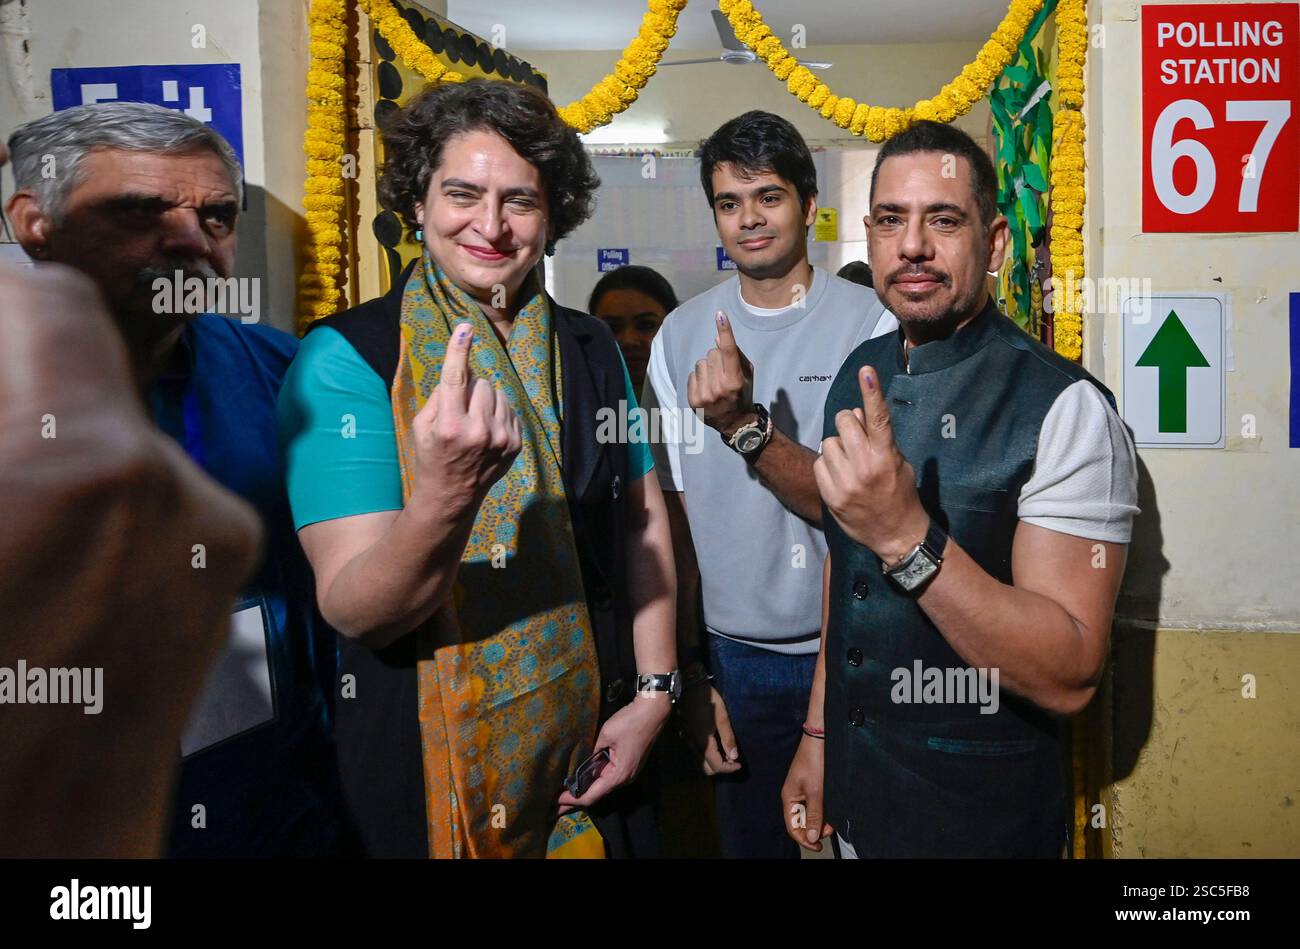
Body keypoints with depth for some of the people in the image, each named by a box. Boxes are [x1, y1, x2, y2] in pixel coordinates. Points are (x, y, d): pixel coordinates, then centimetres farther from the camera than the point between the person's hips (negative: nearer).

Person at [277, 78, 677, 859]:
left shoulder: (591, 348, 0)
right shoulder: (346, 357, -14)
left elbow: (645, 520, 5)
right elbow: (353, 609, -20)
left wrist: (654, 692, -2)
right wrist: (442, 497, -39)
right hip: (426, 769, -4)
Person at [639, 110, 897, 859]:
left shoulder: (875, 324, -9)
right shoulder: (681, 336, -1)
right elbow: (679, 517, 2)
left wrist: (742, 424, -30)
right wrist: (690, 673, 2)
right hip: (736, 658, 2)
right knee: (751, 840, 17)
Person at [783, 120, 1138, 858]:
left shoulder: (1066, 407, -20)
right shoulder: (859, 376, 0)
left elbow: (1071, 677, -24)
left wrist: (909, 538, -35)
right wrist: (818, 734, 11)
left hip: (982, 816, -5)